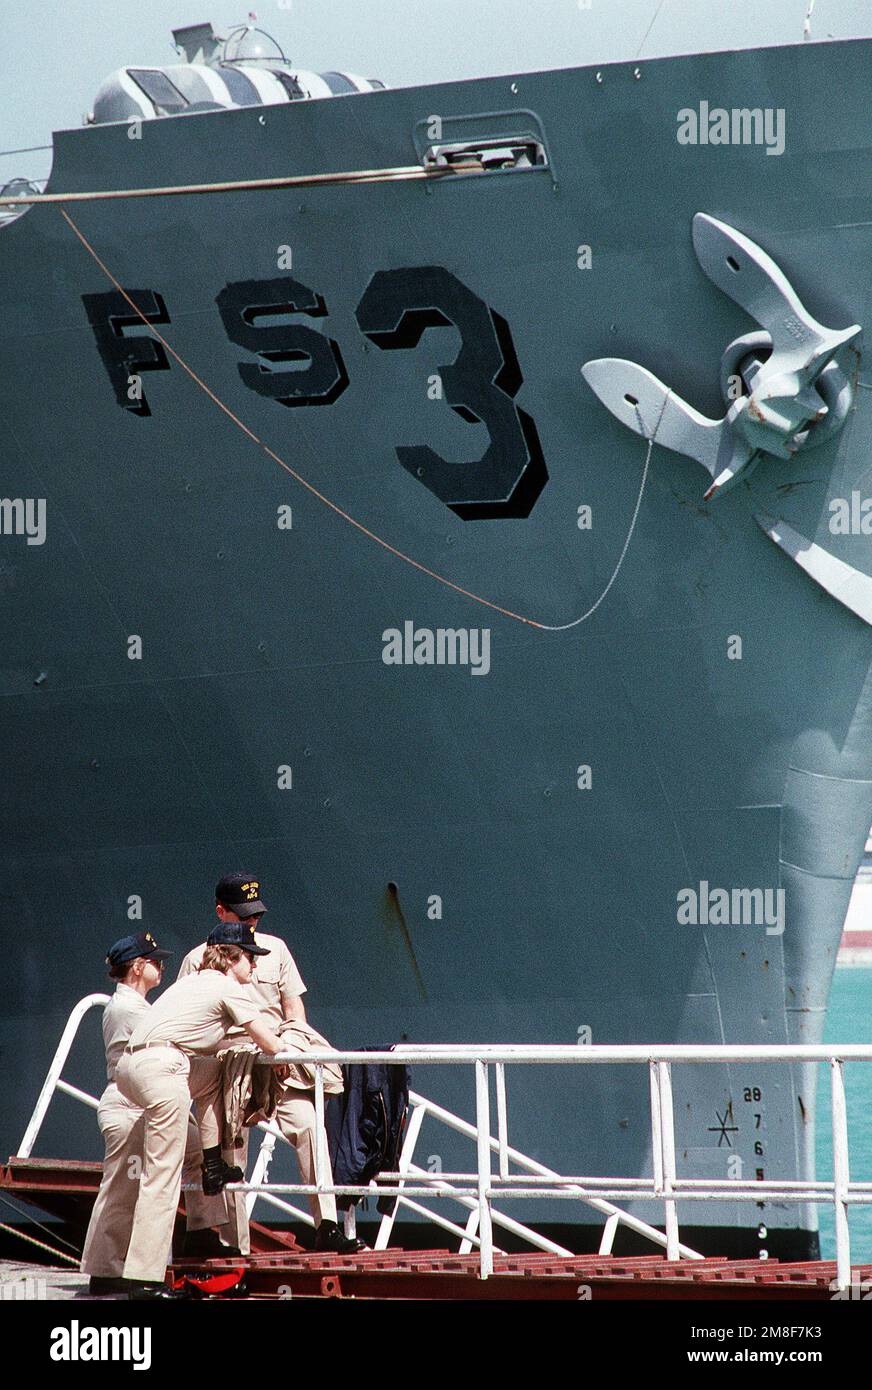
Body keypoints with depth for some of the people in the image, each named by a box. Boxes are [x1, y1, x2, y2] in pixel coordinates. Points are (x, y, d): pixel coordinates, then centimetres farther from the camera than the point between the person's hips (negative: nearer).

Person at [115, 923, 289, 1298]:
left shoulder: (193, 982, 30)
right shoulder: (232, 989, 6)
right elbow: (270, 1044, 8)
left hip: (128, 1065, 9)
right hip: (160, 1066, -9)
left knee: (210, 1080, 33)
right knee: (162, 1175, -9)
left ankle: (212, 1166, 25)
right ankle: (144, 1278, -14)